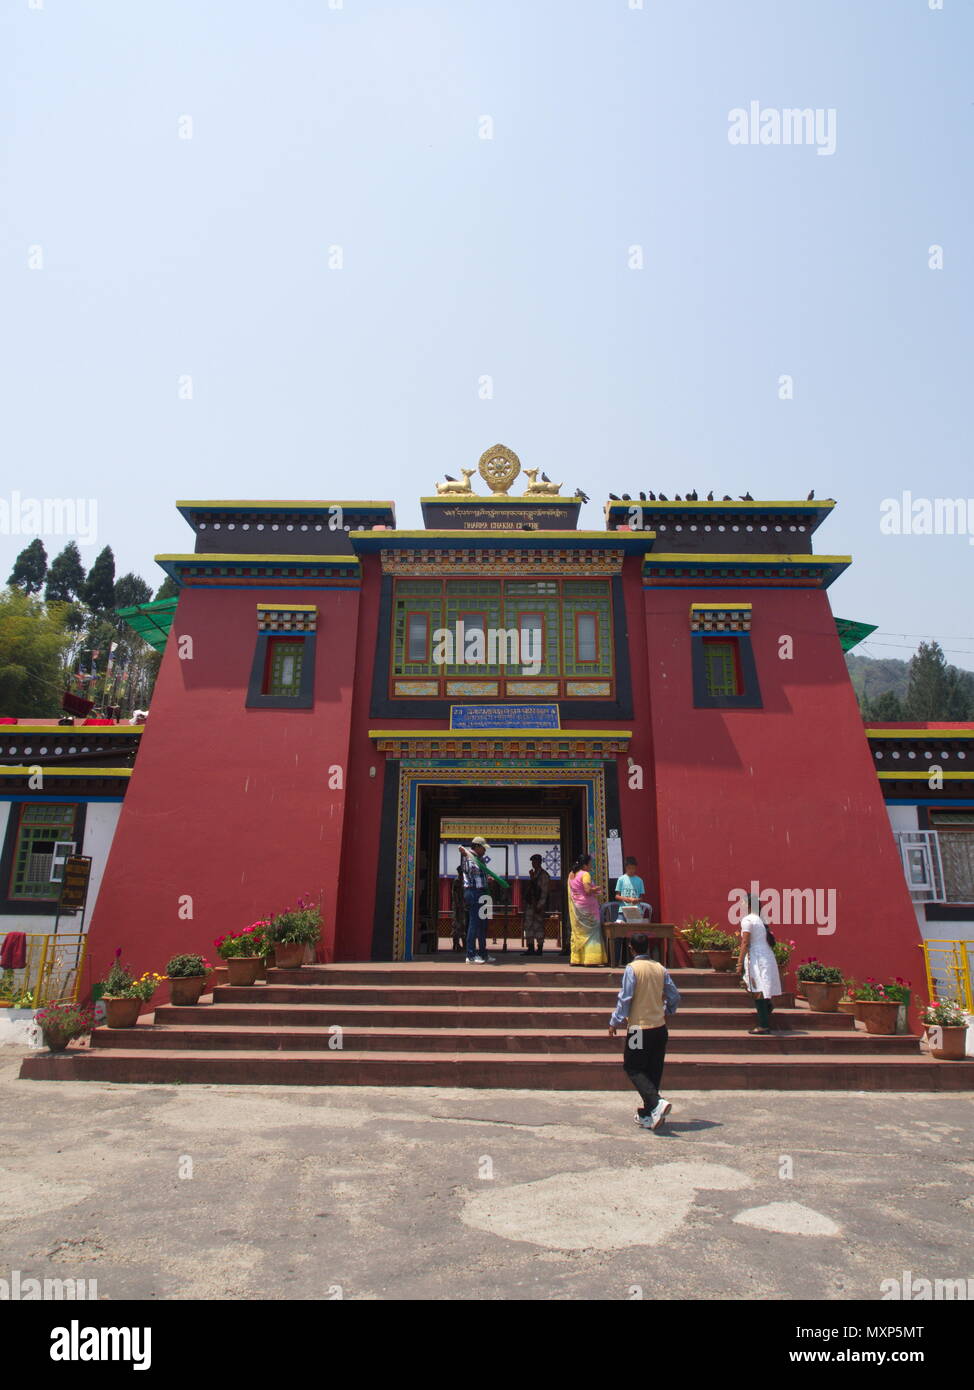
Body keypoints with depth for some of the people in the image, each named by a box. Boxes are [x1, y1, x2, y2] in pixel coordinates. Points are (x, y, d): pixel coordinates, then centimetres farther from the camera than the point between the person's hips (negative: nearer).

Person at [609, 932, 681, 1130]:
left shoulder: (632, 968, -12)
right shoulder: (660, 968, 4)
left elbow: (625, 998, -14)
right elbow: (674, 996, 9)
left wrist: (615, 1022, -4)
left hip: (639, 1027, -6)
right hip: (659, 1027, 6)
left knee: (634, 1069, 4)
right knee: (653, 1071, 13)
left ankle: (657, 1103, -15)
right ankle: (647, 1114, 18)